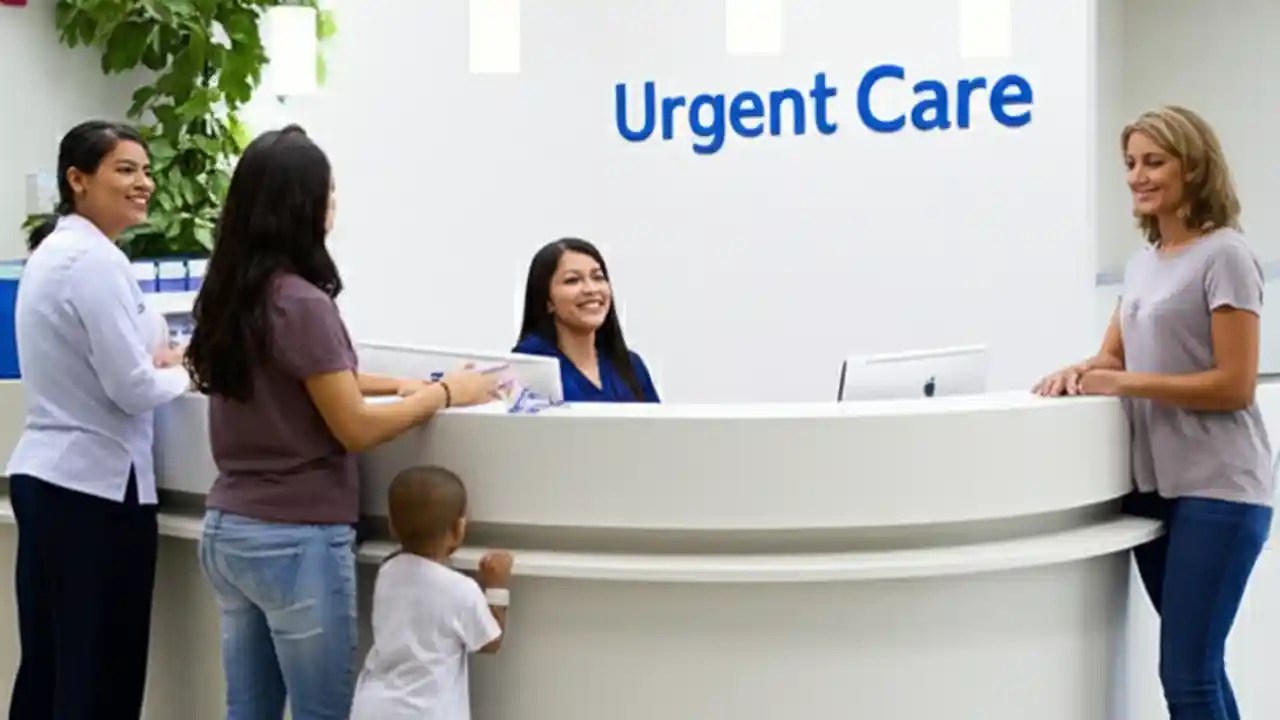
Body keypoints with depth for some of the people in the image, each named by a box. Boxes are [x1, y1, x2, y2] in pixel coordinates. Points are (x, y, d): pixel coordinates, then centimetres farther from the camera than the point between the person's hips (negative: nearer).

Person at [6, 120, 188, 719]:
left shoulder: (51, 250, 13)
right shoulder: (96, 260, -16)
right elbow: (132, 390, -18)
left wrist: (153, 359, 12)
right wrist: (183, 375, 1)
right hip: (95, 483, -9)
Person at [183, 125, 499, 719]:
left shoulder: (228, 293, 7)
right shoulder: (299, 303, -18)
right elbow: (355, 428, -15)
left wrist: (395, 384, 15)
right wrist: (444, 393, -3)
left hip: (228, 530, 8)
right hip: (295, 539, -8)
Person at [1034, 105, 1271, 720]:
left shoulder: (1224, 257, -9)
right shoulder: (1143, 261, 14)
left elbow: (1234, 385, -14)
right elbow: (1115, 357, 18)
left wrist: (1126, 383, -16)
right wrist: (1082, 371, -4)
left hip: (1217, 490, -7)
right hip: (1154, 484, 8)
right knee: (1195, 667, 13)